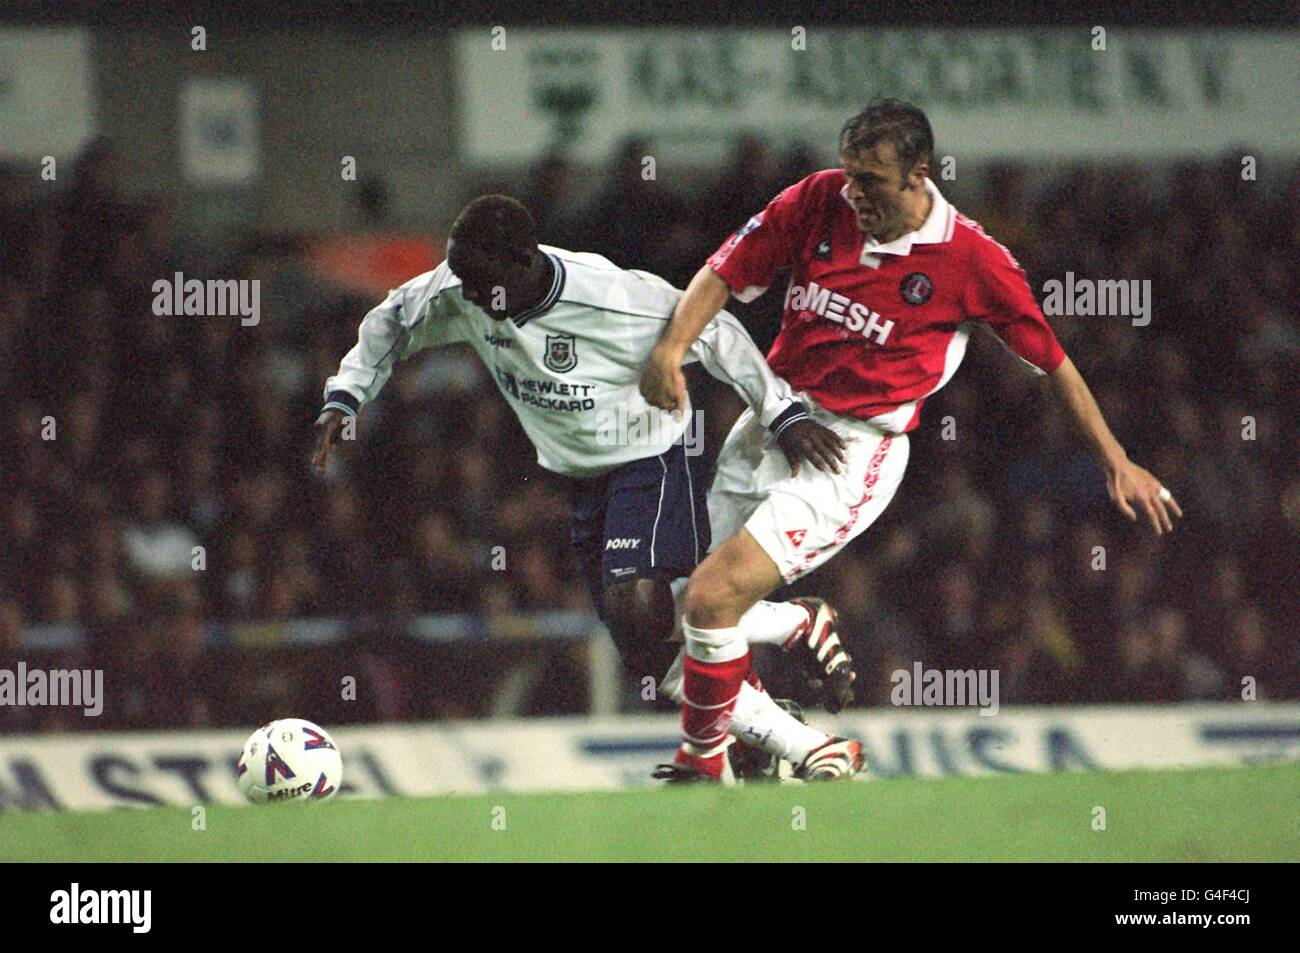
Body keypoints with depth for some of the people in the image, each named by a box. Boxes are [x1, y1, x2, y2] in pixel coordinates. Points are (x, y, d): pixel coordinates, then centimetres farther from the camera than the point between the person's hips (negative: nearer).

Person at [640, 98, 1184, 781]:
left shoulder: (971, 261, -11)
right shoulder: (820, 200, -3)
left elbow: (1052, 361, 1)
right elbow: (724, 275, 3)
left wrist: (1116, 464, 4)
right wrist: (671, 347, -15)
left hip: (855, 450, -5)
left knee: (714, 598, -18)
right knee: (693, 602, 3)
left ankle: (702, 761, 1)